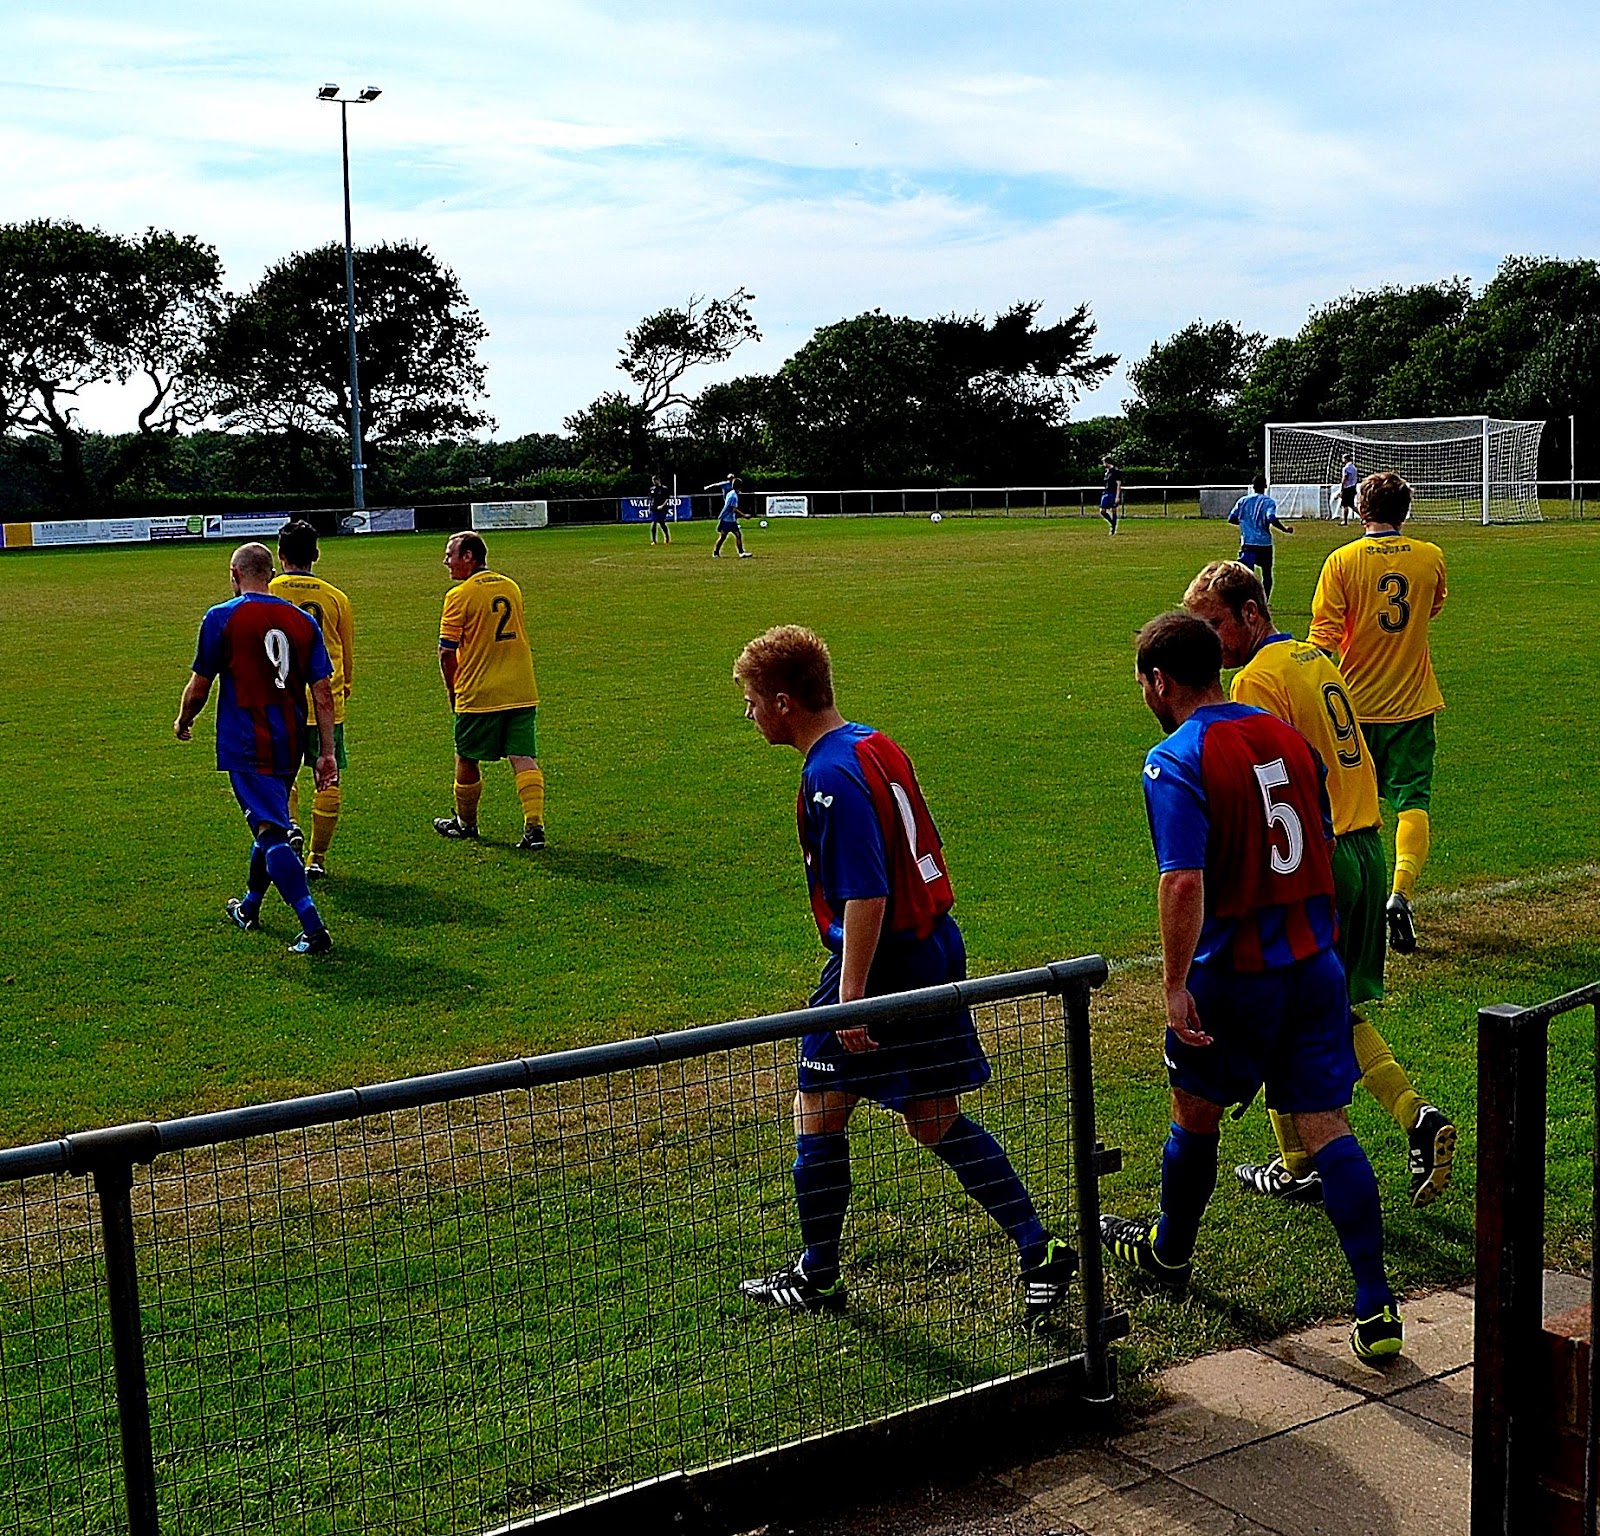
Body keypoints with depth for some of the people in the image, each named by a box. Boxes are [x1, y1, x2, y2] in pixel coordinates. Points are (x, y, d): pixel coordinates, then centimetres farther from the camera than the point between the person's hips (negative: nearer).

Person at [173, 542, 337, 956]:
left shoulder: (221, 618, -6)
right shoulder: (303, 621, 5)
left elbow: (199, 687, -1)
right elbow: (323, 693, 1)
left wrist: (183, 721, 19)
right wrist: (327, 752, 3)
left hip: (246, 746, -6)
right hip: (290, 743, 6)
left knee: (270, 832, -10)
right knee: (270, 823, 23)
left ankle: (313, 928, -22)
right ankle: (249, 908, 42)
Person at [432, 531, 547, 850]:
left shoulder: (459, 596, -9)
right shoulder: (511, 587, 11)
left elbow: (447, 654, -9)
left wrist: (453, 693, 5)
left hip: (479, 695, -5)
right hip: (522, 691, 5)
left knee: (466, 760, 13)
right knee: (524, 759, 0)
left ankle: (465, 823, 28)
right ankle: (534, 827, -9)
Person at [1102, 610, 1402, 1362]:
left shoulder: (1176, 761, -14)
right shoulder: (1286, 736, 8)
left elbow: (1183, 882, -25)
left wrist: (1174, 983, -19)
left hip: (1235, 976, -5)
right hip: (1314, 964, 5)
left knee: (1195, 1116, 17)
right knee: (1327, 1126, 5)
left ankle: (1168, 1251, 39)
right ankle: (1376, 1309, 1)